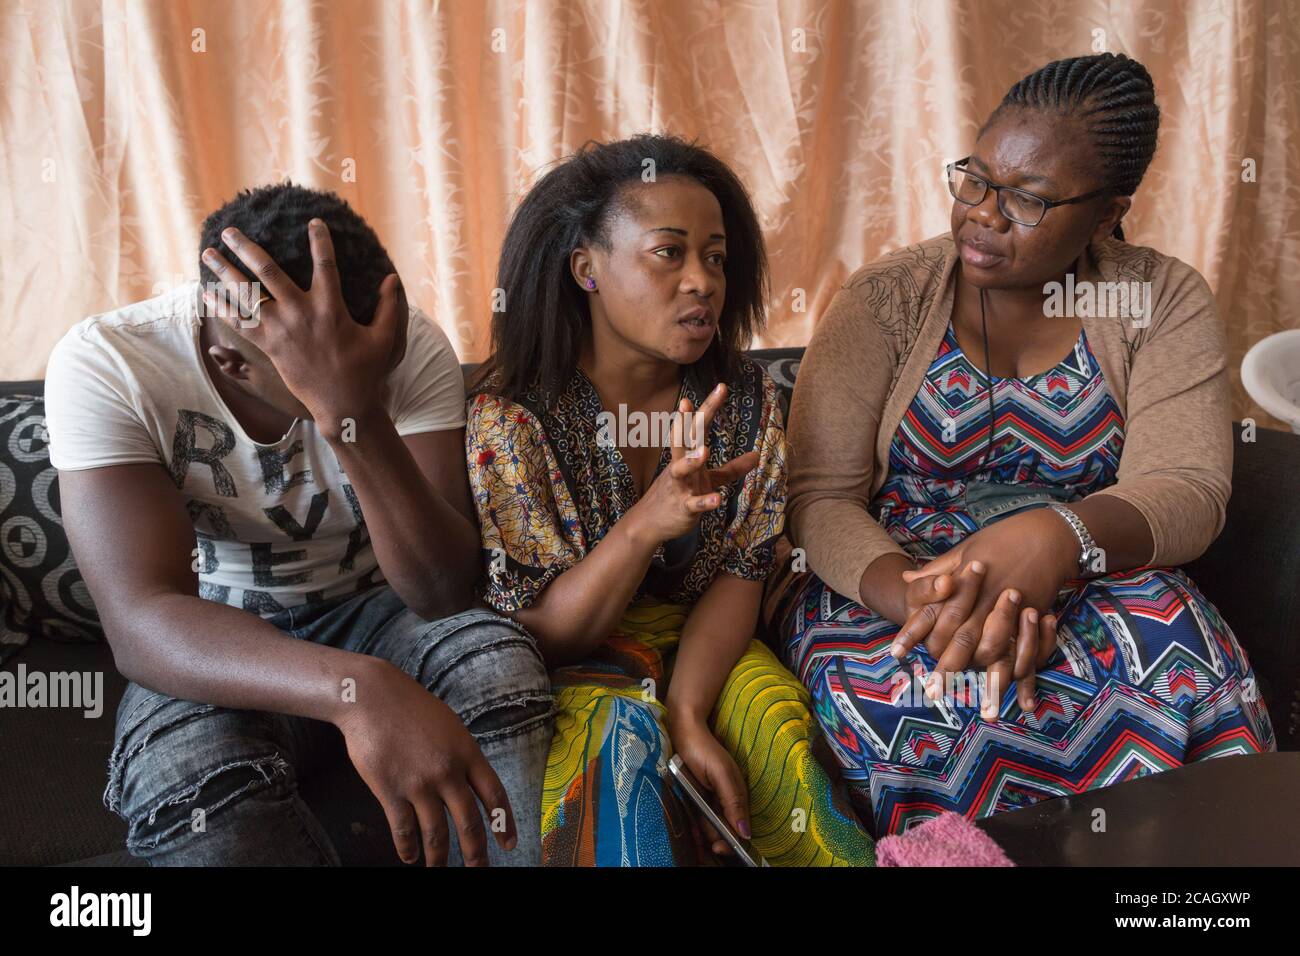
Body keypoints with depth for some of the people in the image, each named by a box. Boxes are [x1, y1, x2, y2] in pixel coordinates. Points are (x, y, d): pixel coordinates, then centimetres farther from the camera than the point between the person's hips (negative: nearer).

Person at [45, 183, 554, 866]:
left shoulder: (411, 346, -18)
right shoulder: (105, 365, -22)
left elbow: (443, 592, -25)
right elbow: (141, 623, -32)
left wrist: (357, 417, -41)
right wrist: (360, 689, -49)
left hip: (373, 611, 1)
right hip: (213, 645, -1)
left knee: (500, 663, -30)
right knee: (183, 772, -34)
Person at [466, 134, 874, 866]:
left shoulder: (745, 397, -5)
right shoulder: (509, 416, -16)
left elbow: (738, 574, -6)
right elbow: (537, 631, -17)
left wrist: (687, 715, -24)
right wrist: (646, 524, -35)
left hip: (704, 648, 3)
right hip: (569, 669, -3)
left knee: (784, 741, -24)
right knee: (618, 744, -33)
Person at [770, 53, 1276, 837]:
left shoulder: (1163, 301, 1)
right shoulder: (887, 299, -3)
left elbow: (1187, 491, -10)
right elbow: (821, 498, -10)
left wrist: (1058, 535, -33)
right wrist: (923, 597, -30)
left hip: (1086, 586, 2)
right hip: (881, 578, -1)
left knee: (1175, 654, -32)